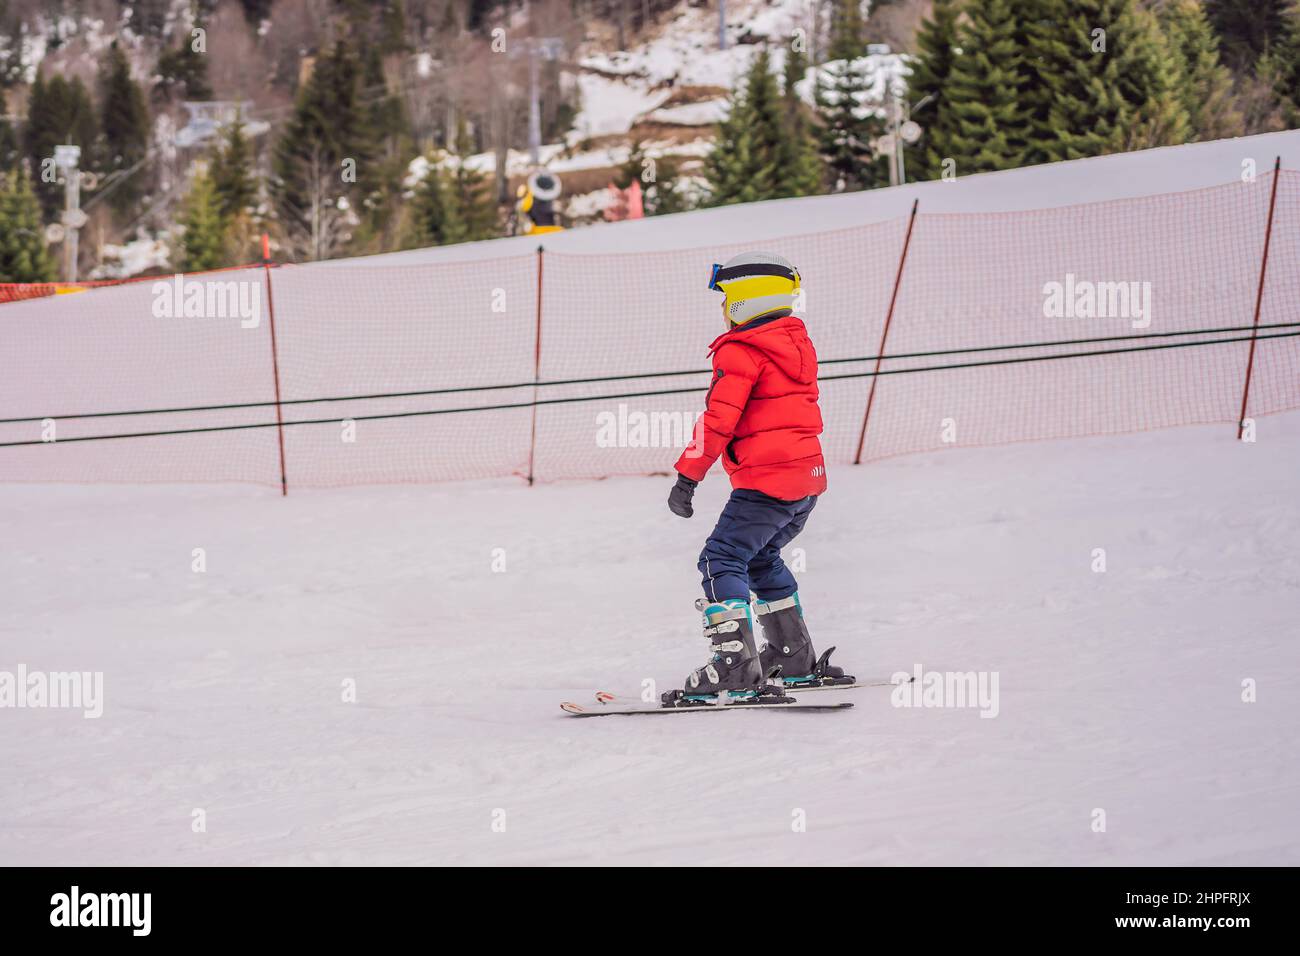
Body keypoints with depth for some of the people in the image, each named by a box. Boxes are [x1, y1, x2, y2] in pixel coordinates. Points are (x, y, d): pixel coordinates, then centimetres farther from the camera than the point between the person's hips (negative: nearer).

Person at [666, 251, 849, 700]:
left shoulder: (739, 352, -10)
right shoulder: (797, 344, 17)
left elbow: (719, 419, -16)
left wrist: (687, 476, -14)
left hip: (765, 479, -9)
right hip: (808, 476, 9)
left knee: (722, 560, -10)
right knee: (761, 557, 26)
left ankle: (735, 666, -23)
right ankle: (796, 659, 29)